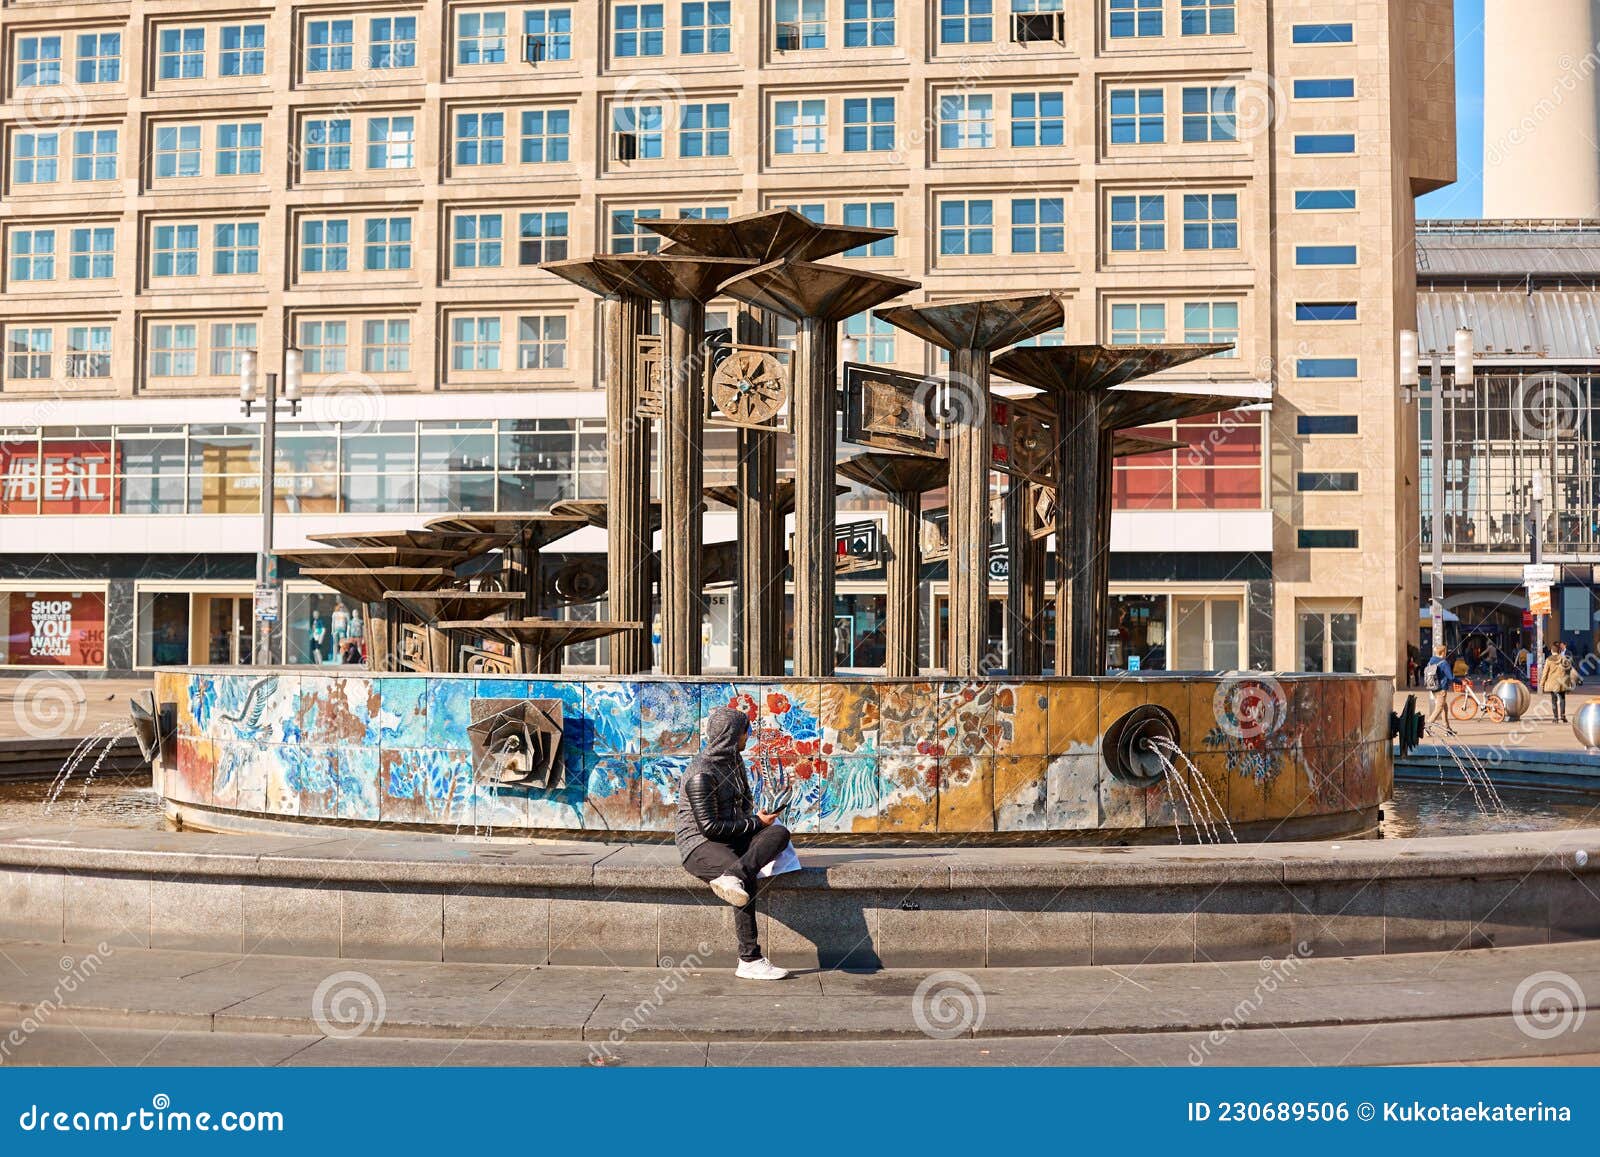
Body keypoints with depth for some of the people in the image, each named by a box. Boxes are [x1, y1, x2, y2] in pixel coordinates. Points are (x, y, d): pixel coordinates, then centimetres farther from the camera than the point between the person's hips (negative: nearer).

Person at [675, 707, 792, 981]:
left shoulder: (732, 760, 12)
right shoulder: (701, 774, -17)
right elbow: (709, 827, -20)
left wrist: (756, 818, 3)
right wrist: (755, 823, -11)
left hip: (732, 838, 9)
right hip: (699, 845, -9)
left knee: (780, 832, -23)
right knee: (749, 882, -37)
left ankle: (731, 877, -43)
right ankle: (750, 960, -33)